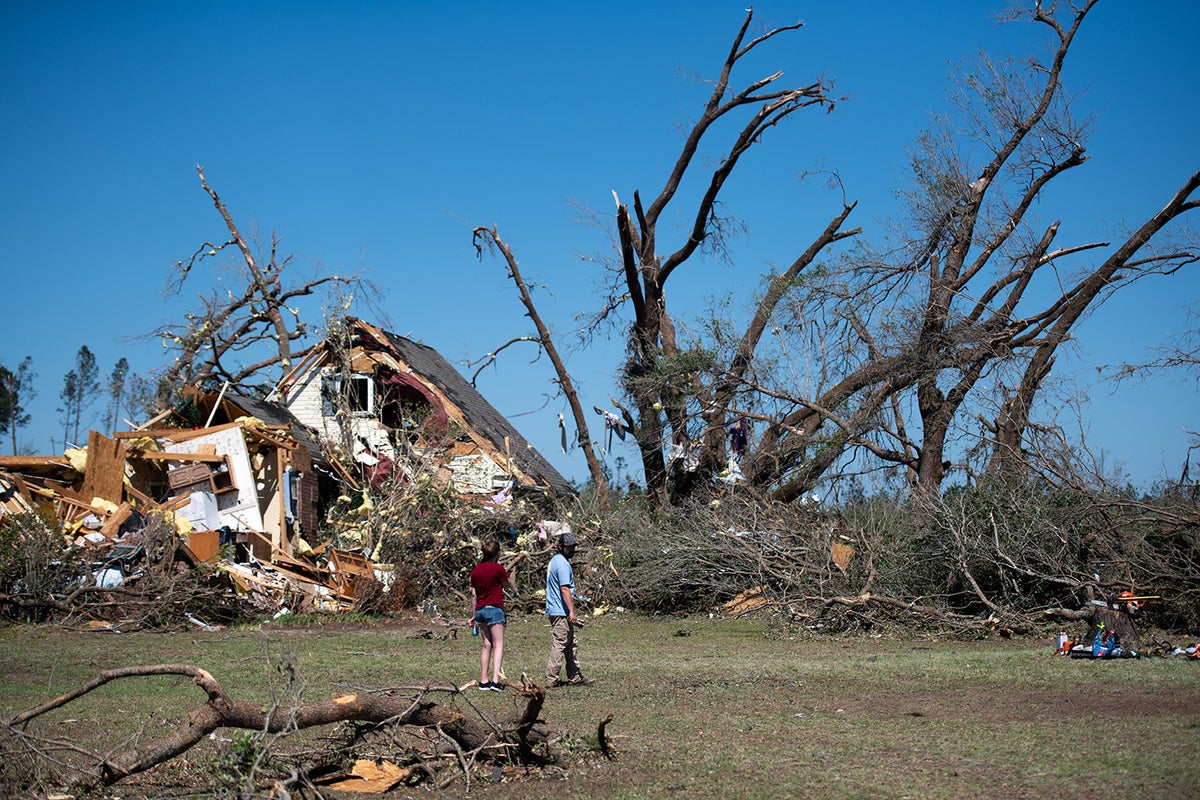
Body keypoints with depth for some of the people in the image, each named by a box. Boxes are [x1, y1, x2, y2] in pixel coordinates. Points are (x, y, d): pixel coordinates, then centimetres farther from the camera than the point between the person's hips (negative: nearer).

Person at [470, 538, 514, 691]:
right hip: (494, 609, -6)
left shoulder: (476, 570, 9)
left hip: (480, 610, 6)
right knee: (498, 645, -5)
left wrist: (475, 614, 23)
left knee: (485, 646, 11)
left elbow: (473, 594, 15)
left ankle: (483, 681, 9)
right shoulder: (498, 568, -9)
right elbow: (509, 586, 5)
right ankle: (496, 680, -15)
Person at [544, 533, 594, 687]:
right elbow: (565, 589, -22)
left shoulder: (555, 561, 18)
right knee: (559, 645, -8)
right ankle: (551, 679, -7)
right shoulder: (562, 564, -15)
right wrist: (572, 612, -24)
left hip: (555, 611, 11)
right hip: (561, 612, -11)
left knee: (571, 645, 14)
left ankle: (575, 677, 18)